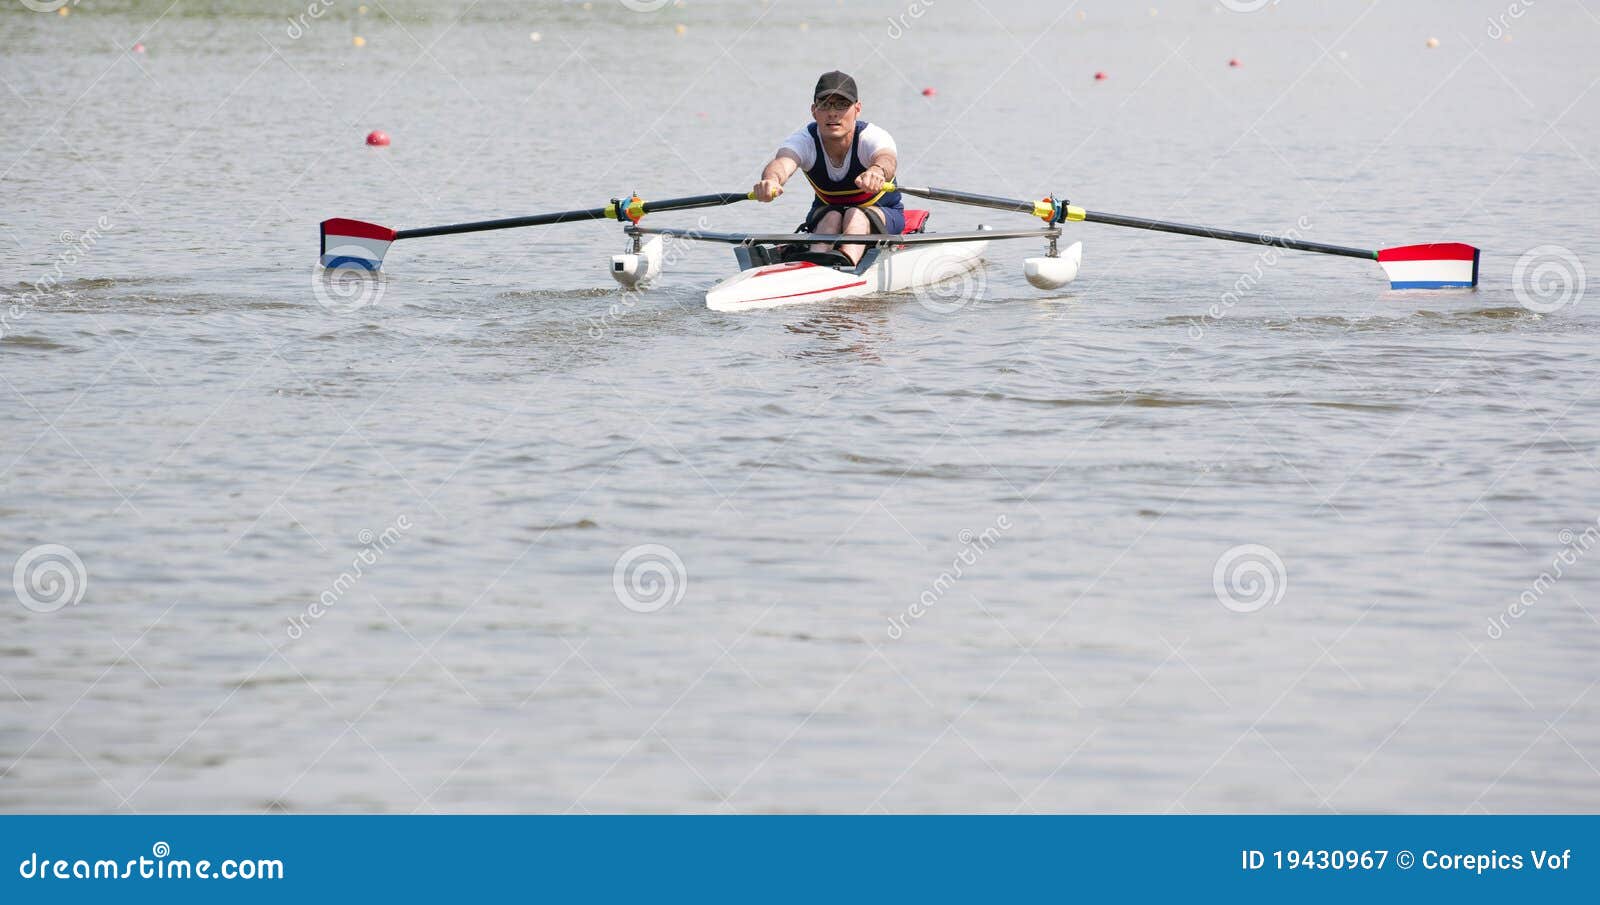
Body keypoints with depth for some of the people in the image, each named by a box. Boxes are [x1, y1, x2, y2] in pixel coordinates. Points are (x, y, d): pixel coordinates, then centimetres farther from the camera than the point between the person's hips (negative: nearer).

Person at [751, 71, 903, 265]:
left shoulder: (872, 136, -25)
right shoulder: (805, 140, -19)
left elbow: (886, 159, -50)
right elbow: (783, 162, -43)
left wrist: (877, 171, -77)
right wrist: (771, 180, -69)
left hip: (883, 215, -2)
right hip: (824, 219, 2)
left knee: (855, 216, -36)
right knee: (832, 217, -33)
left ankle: (845, 264, -66)